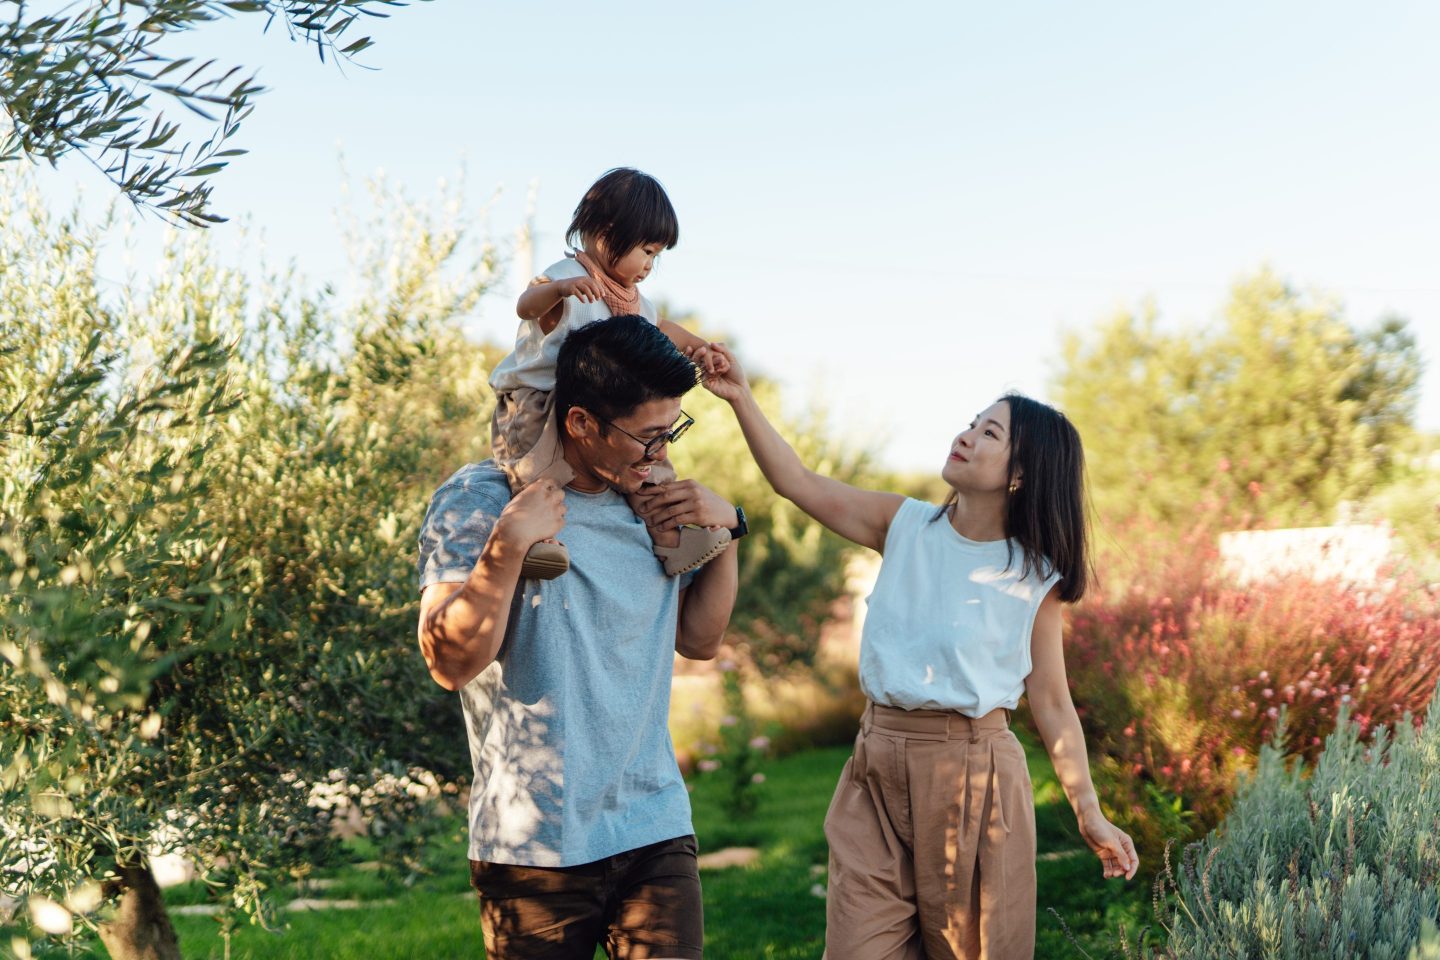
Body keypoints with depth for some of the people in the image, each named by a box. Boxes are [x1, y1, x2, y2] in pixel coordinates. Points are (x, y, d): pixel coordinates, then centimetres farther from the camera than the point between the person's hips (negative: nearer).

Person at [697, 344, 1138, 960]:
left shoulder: (1035, 578, -3)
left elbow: (1050, 702, 1)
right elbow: (799, 484, 2)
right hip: (879, 767, 3)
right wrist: (741, 397, -9)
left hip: (974, 772, -2)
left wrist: (1089, 816, 1)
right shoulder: (906, 527, 4)